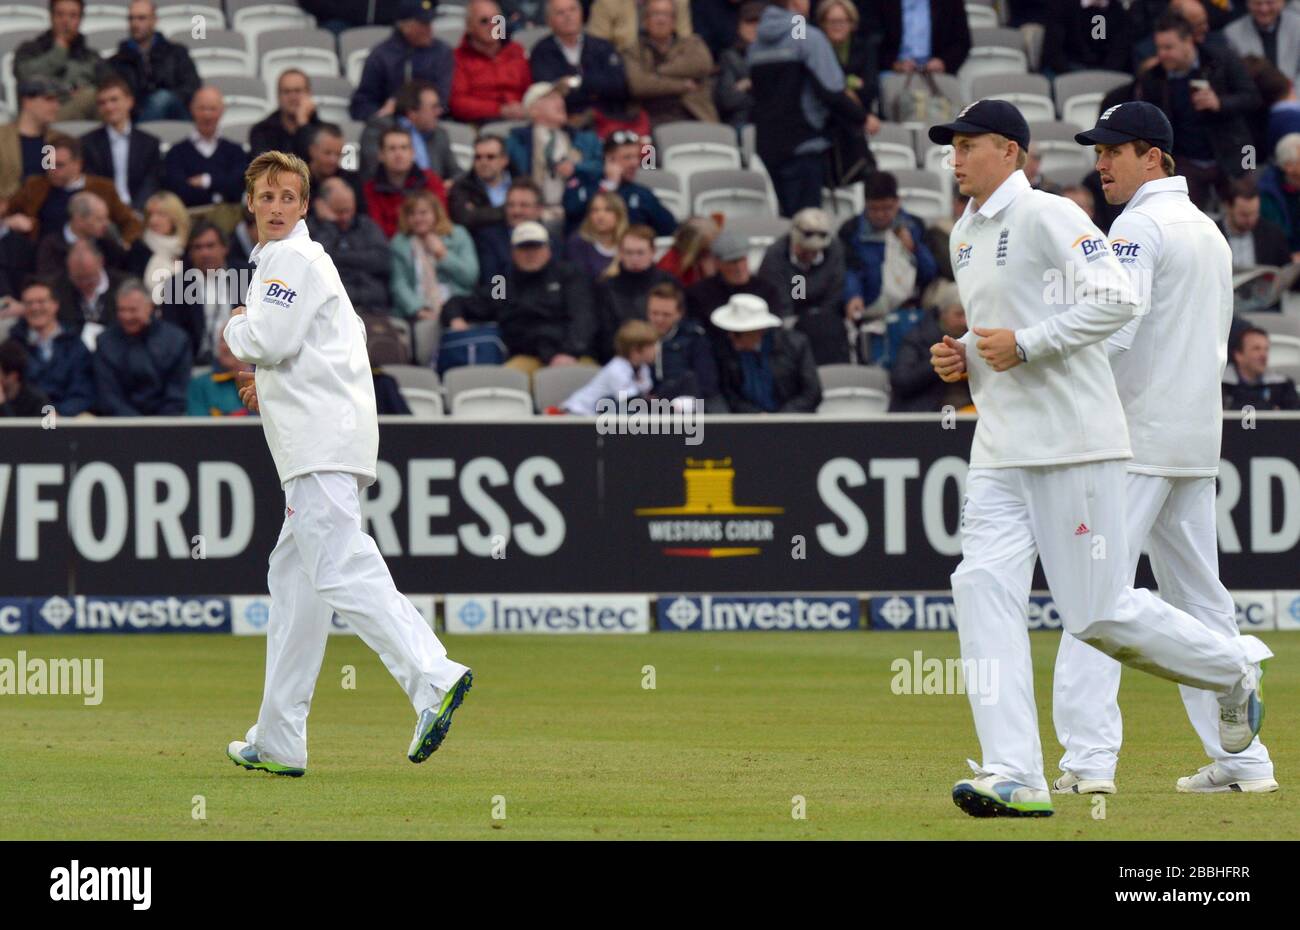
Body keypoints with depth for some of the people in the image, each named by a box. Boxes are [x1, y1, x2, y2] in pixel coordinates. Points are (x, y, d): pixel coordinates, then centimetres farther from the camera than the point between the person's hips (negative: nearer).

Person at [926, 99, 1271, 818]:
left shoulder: (1047, 216, -10)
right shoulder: (964, 236, 17)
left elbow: (1116, 300, -20)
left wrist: (1024, 344, -21)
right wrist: (963, 356, 10)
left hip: (1072, 442, -8)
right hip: (1001, 449, 8)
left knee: (1101, 613, -4)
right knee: (982, 587, -10)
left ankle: (1234, 670, 23)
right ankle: (1014, 775, -16)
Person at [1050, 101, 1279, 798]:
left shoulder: (1139, 225, -10)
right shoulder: (1208, 231, 18)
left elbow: (1115, 323, -23)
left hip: (1135, 437, -9)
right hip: (1198, 438, 9)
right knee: (1200, 599, 12)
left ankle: (1089, 756, -18)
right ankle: (1241, 757, 9)